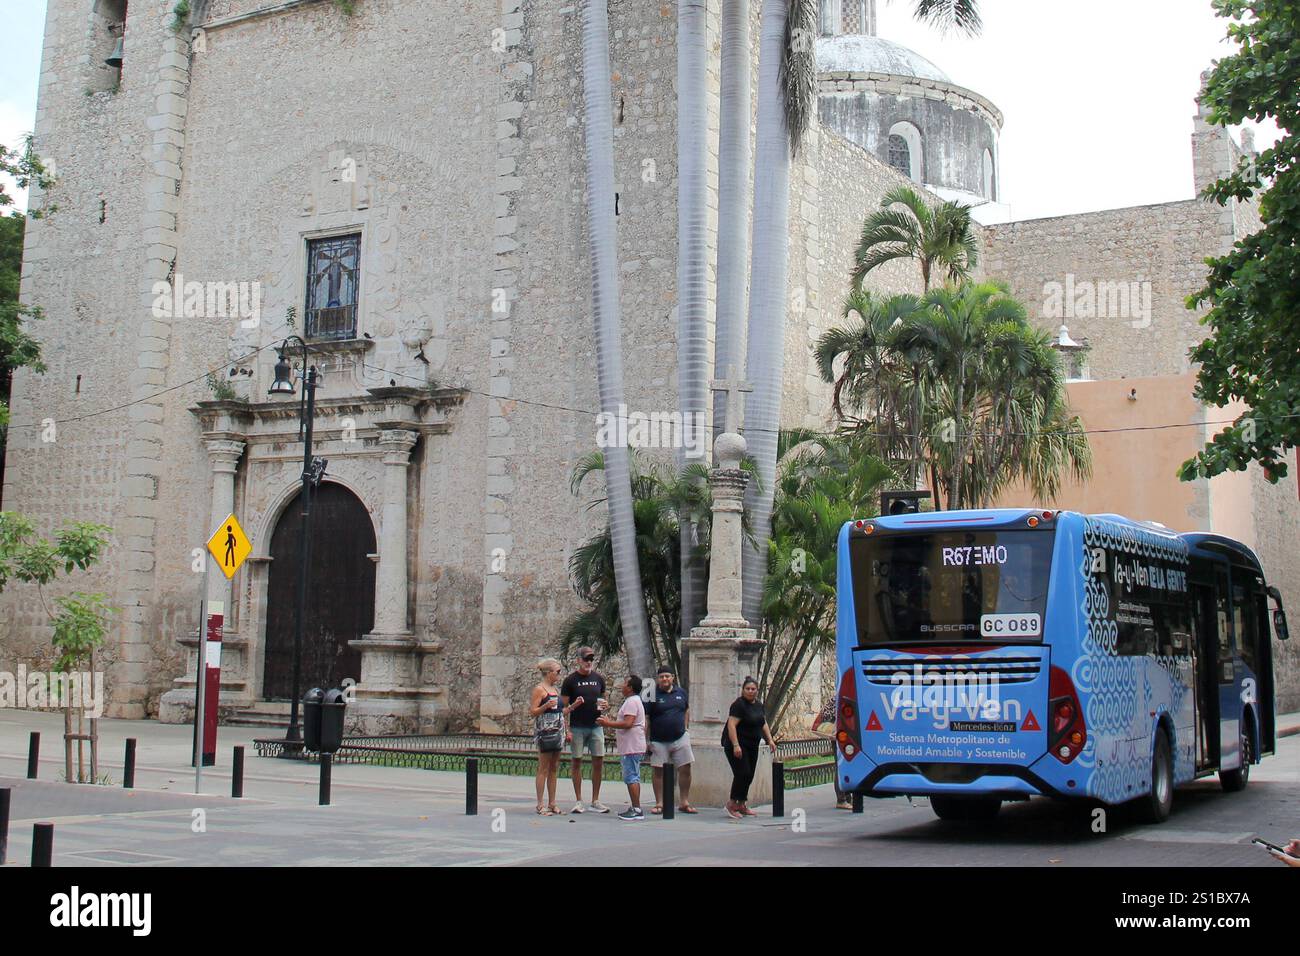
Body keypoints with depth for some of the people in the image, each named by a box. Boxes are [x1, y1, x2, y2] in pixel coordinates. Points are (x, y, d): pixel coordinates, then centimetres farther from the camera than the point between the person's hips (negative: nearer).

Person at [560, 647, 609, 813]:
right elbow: (563, 706, 0)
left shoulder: (598, 679, 11)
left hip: (596, 726, 3)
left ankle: (595, 801, 10)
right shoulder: (570, 680, 0)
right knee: (576, 762, 1)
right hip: (577, 727, -3)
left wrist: (603, 705, -1)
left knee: (598, 762, 0)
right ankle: (578, 801, 8)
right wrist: (574, 705, -19)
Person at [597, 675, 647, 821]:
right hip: (631, 747, 11)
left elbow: (628, 723, -24)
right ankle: (635, 809, 17)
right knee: (633, 777, 13)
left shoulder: (631, 702, -14)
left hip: (631, 747, -11)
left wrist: (608, 723, -18)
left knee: (631, 777, -10)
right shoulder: (635, 701, 20)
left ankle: (637, 810, -10)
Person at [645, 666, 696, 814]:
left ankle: (685, 803, 11)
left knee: (685, 769, 1)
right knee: (658, 771, 2)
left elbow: (687, 709, 23)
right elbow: (644, 717, -7)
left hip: (680, 738, 3)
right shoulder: (653, 695, -6)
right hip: (659, 741, -3)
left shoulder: (681, 692, 7)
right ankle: (659, 803, 10)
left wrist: (685, 727, 11)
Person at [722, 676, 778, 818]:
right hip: (737, 746, -8)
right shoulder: (739, 704, -15)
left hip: (752, 746, 8)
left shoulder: (758, 705, 11)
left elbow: (763, 724, 21)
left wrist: (770, 740, 12)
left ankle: (741, 805, 15)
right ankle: (731, 804, -4)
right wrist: (735, 745, -28)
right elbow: (731, 725, -21)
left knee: (749, 775, 7)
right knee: (742, 773, -14)